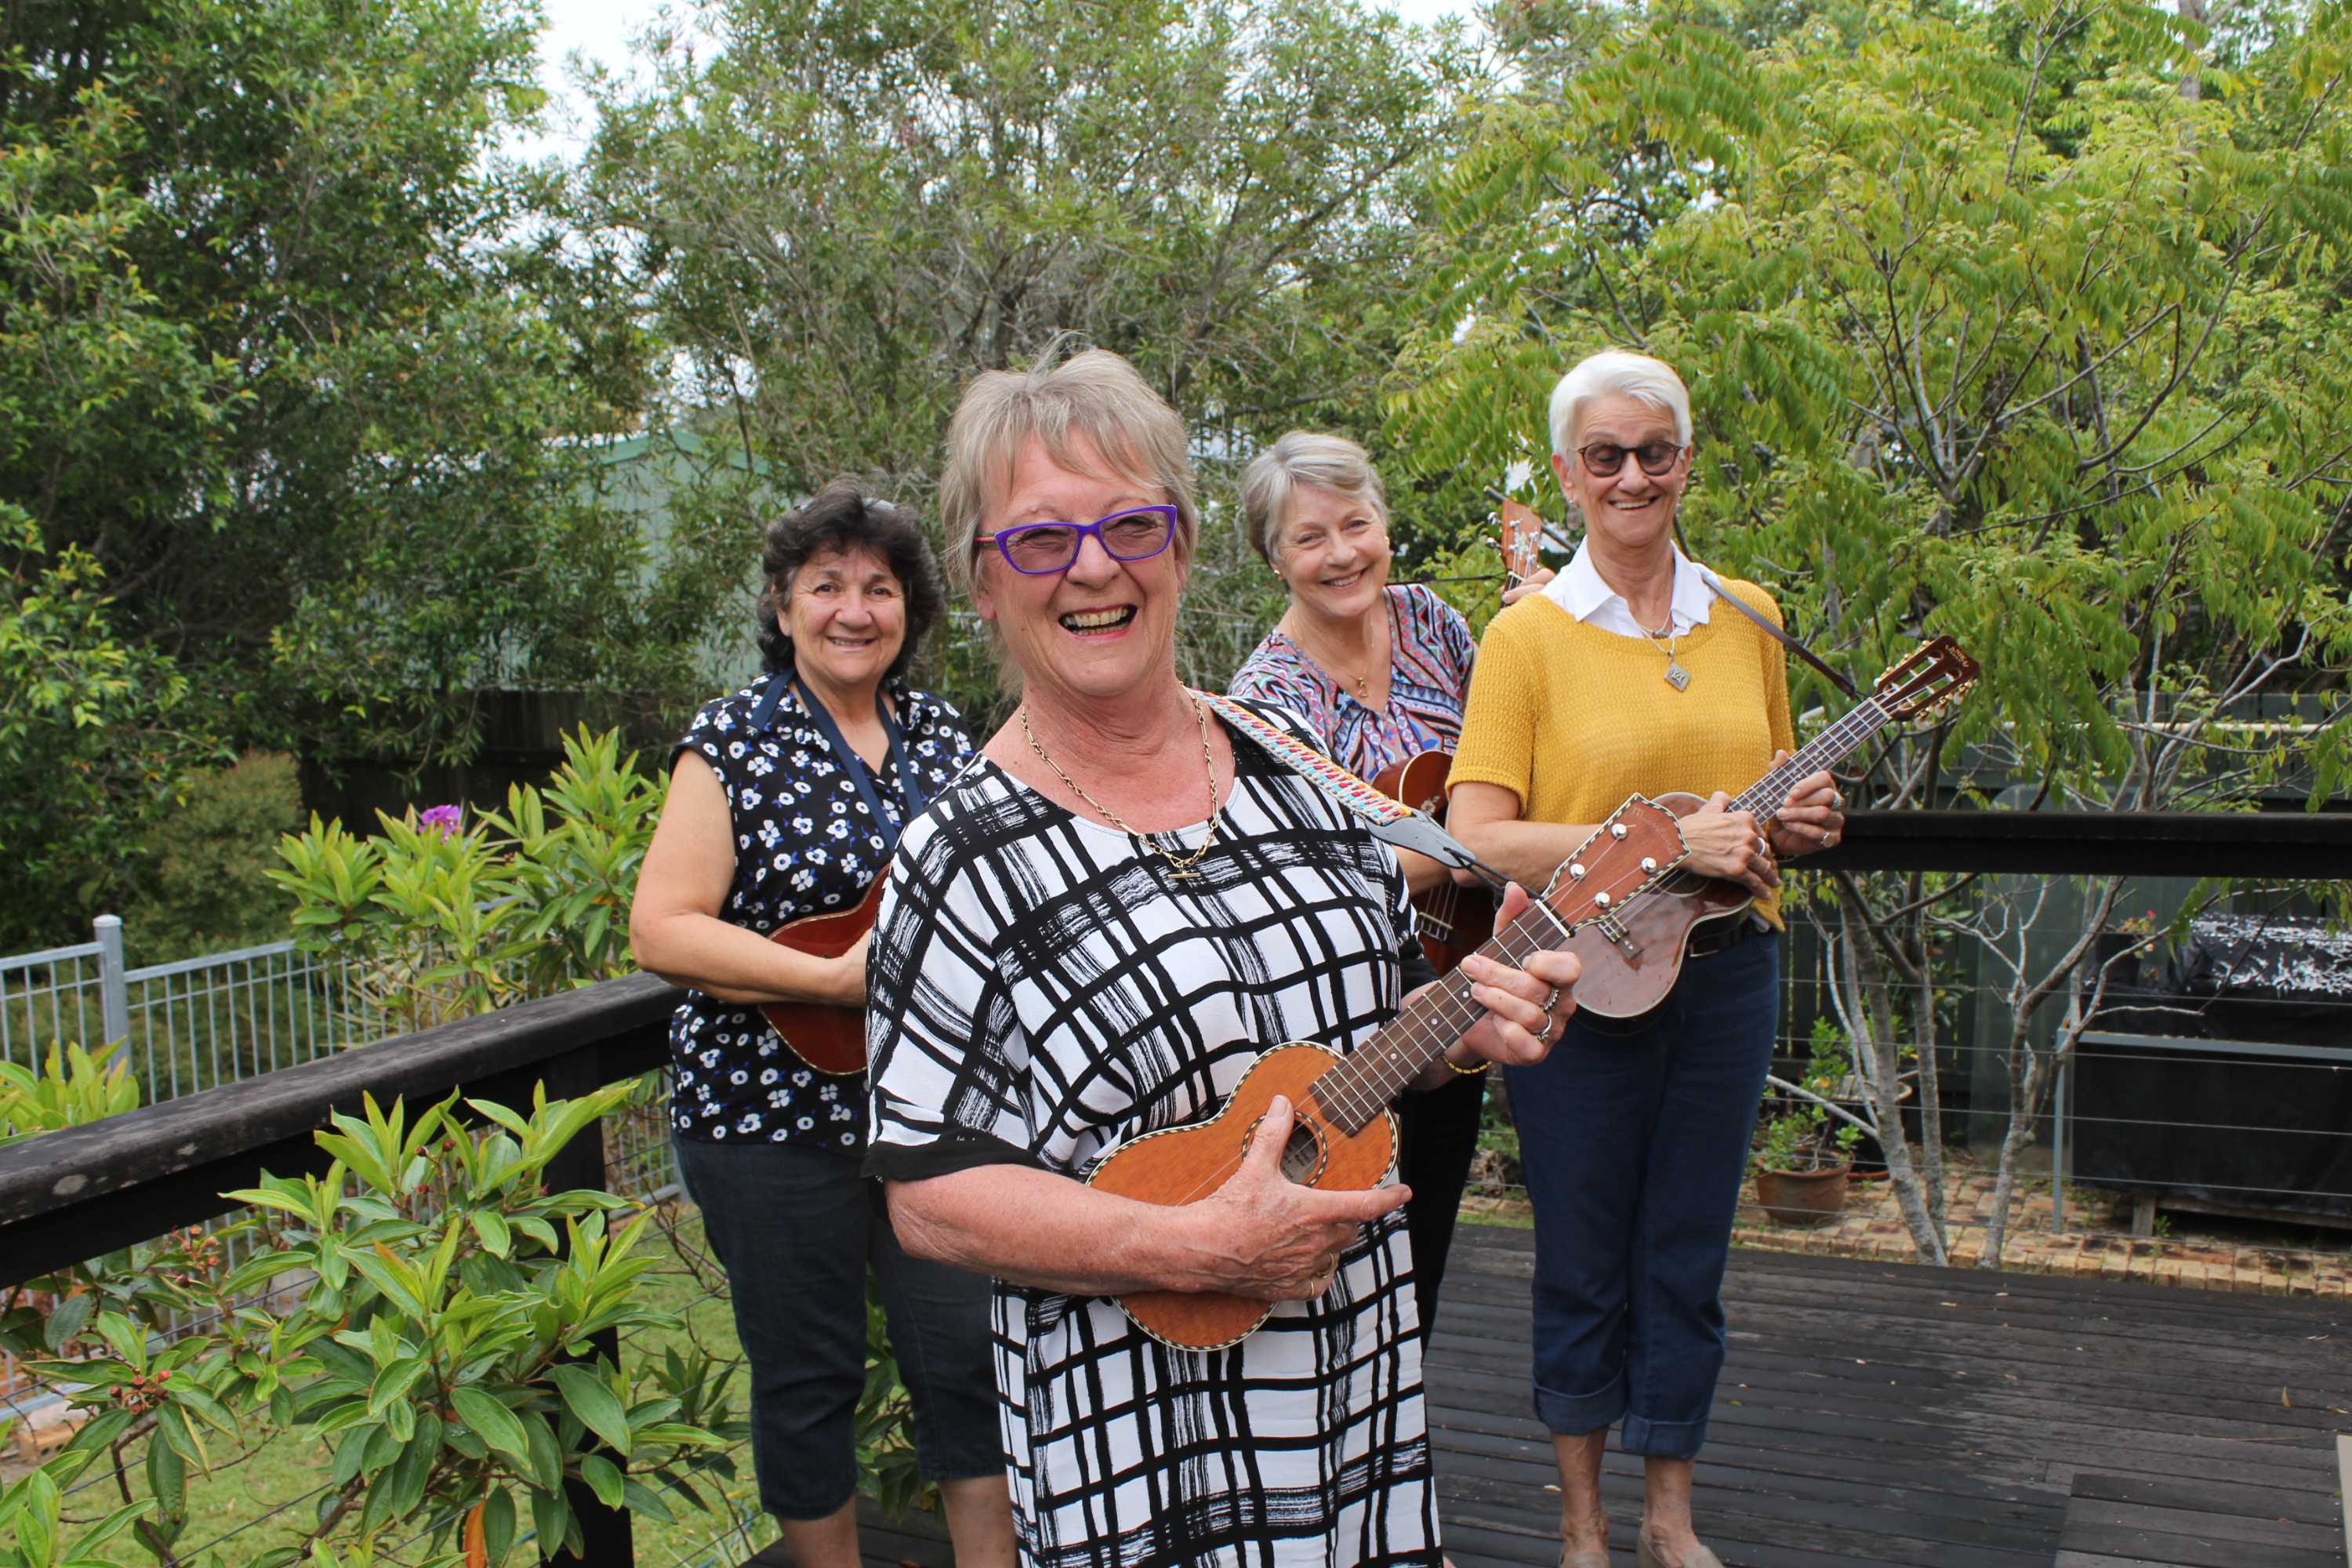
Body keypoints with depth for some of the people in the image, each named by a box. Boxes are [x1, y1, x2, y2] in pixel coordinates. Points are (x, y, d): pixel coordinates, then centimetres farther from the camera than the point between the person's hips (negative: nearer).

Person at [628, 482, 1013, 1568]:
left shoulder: (940, 735, 7)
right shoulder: (733, 743, -6)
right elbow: (661, 930, -14)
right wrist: (839, 978, -22)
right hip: (773, 1111, -3)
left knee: (971, 1353, 8)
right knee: (806, 1374, 10)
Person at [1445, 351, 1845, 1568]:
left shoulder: (1747, 619, 7)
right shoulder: (1527, 634, -7)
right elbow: (1475, 838, -15)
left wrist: (1796, 826, -5)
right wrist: (1664, 840, -23)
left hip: (1727, 976, 4)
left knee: (1686, 1255, 14)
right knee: (1583, 1259, 10)